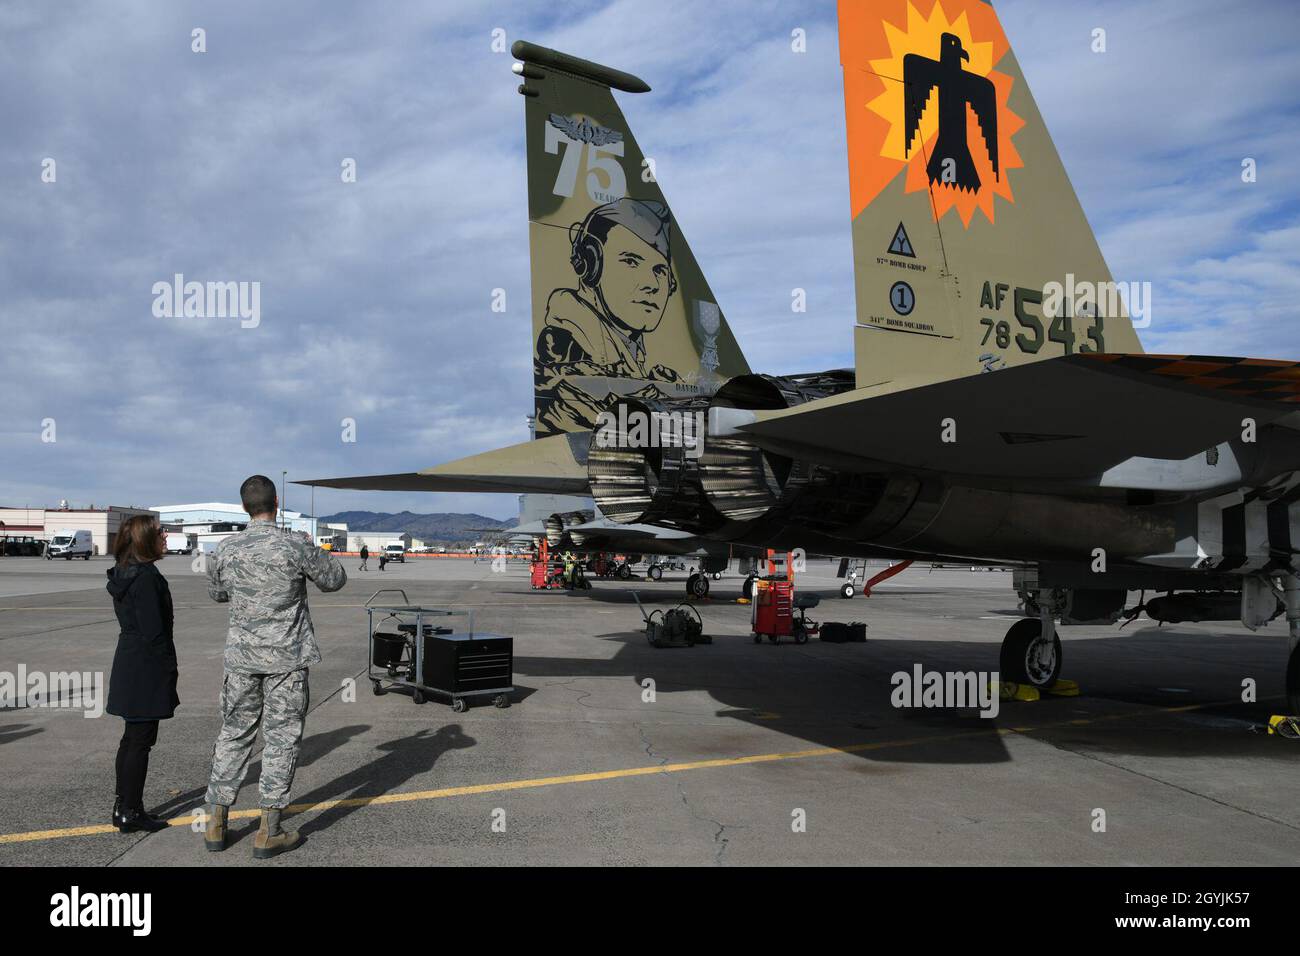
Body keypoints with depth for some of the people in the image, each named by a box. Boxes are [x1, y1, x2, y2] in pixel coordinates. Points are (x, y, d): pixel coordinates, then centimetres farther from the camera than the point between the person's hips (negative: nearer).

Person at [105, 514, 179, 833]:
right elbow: (155, 630, -21)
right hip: (147, 669, -10)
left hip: (127, 662, 10)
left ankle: (123, 807, 25)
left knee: (131, 738, 17)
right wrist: (170, 668, -13)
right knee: (141, 740, -1)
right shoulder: (147, 576, -19)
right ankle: (131, 814, 6)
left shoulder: (123, 573, 11)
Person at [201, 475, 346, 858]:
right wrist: (319, 555, 18)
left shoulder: (227, 549, -2)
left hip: (242, 655, 4)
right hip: (287, 658, -3)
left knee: (233, 734, 15)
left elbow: (216, 592, 16)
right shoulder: (295, 546, -13)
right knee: (281, 739, 4)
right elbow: (335, 580, 1)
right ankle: (269, 833, 8)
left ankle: (216, 824, 21)